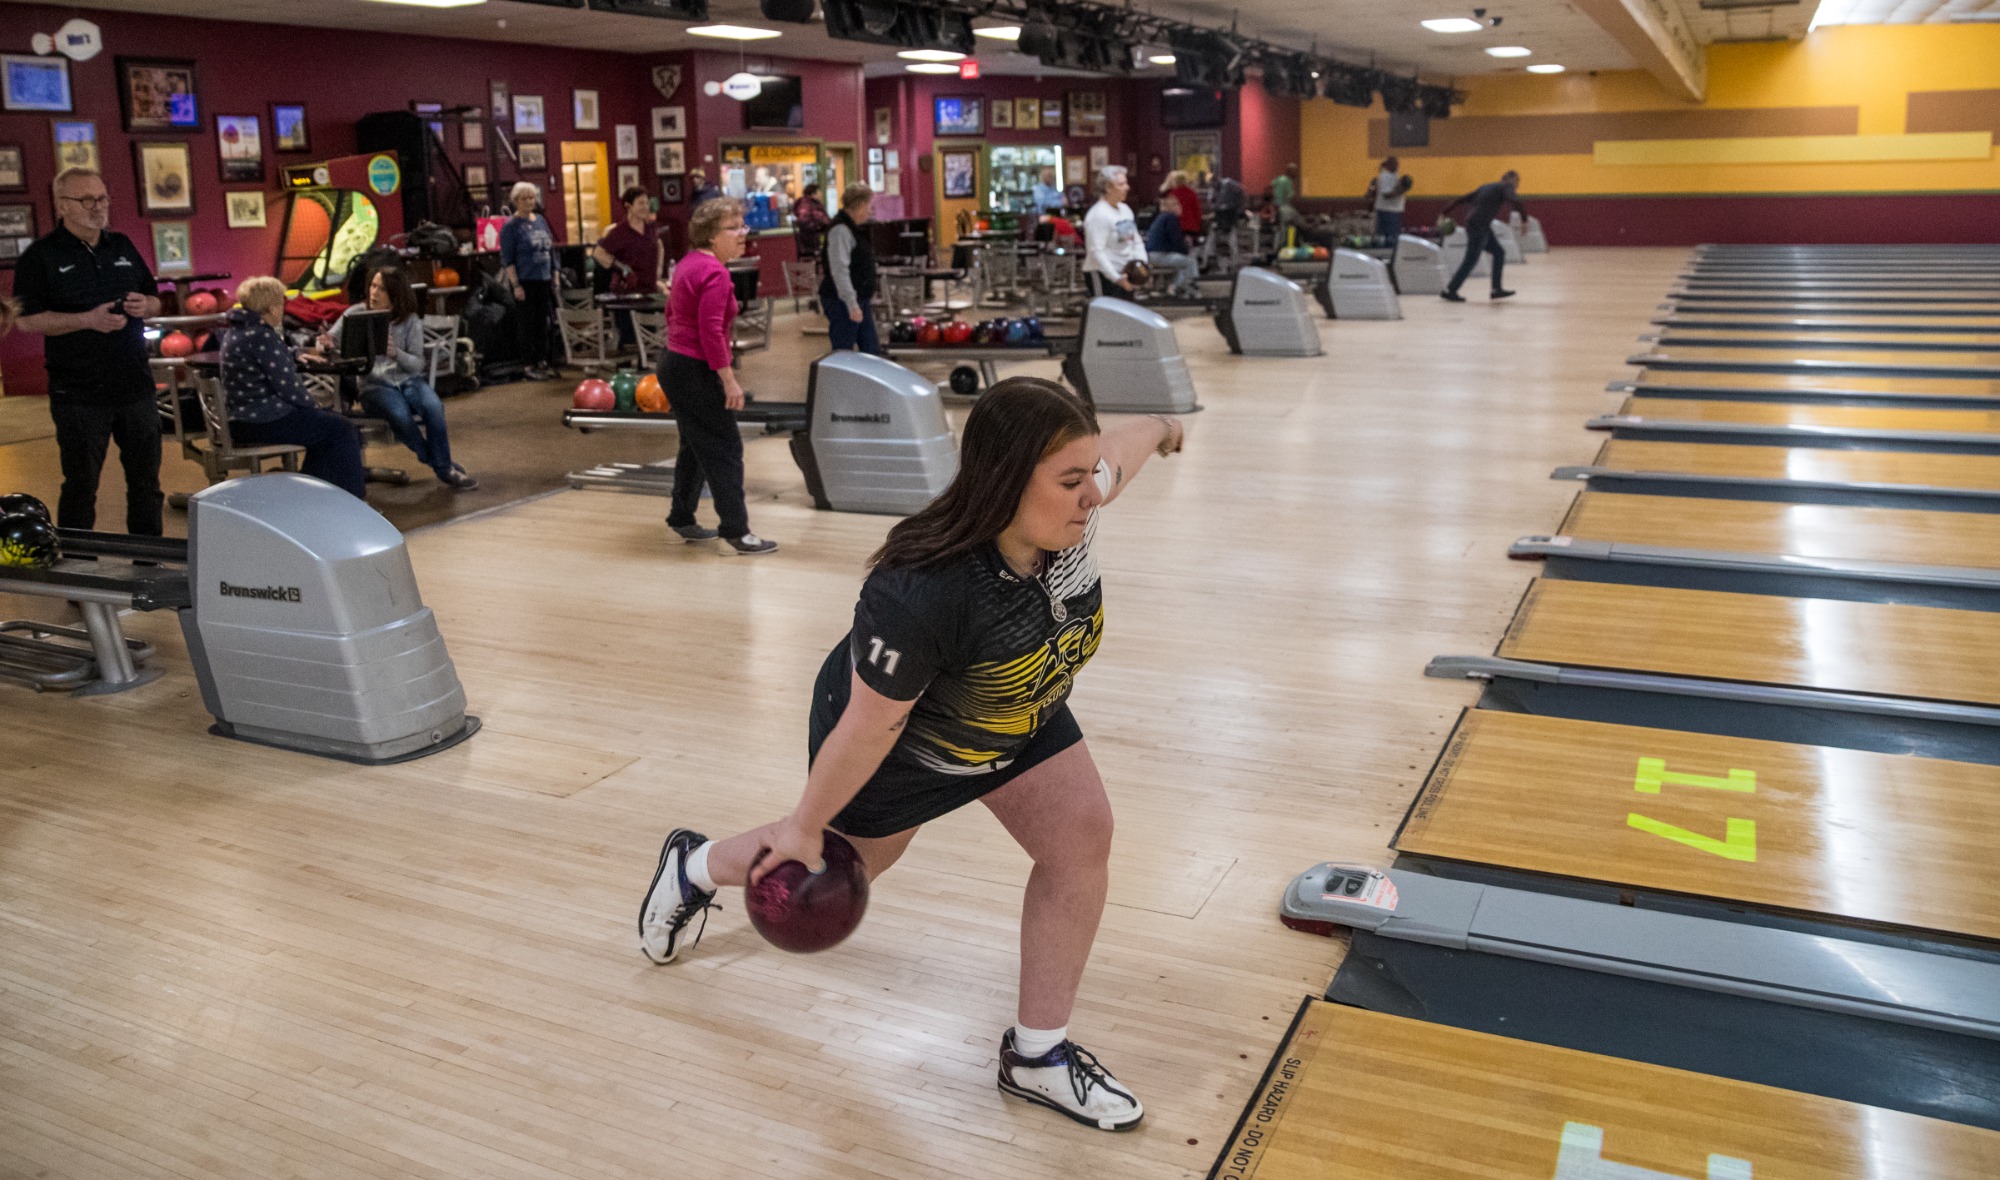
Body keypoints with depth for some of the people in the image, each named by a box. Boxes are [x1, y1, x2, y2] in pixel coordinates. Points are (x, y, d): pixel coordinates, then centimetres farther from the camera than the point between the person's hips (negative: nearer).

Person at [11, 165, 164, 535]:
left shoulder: (123, 246, 11)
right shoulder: (41, 256, -5)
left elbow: (155, 300, 17)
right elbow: (27, 320, -10)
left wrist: (144, 305, -7)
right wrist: (87, 319, -22)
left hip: (136, 386, 5)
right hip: (79, 394, -5)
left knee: (145, 480, 12)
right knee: (81, 485, 4)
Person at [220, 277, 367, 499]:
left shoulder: (237, 329, 12)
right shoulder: (261, 336, -19)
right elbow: (287, 387, -18)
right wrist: (312, 404, -2)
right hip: (263, 421, -11)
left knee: (326, 421, 24)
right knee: (342, 429, -3)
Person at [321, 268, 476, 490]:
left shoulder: (410, 321, 5)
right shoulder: (356, 313, 5)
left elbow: (418, 363, 0)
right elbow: (328, 340, 6)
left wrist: (396, 353, -20)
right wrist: (326, 344, -19)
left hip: (408, 379, 1)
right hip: (374, 384, -1)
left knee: (433, 406, -32)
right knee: (400, 415, -34)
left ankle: (444, 468, -17)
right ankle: (436, 461, -11)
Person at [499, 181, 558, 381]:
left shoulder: (541, 220, 11)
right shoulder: (511, 226, -7)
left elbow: (551, 248, 17)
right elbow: (507, 259, -10)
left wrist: (554, 274, 13)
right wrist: (516, 285, -15)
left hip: (544, 280, 6)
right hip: (526, 282, -6)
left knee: (543, 321, 9)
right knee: (528, 323, 0)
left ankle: (542, 361, 19)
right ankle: (531, 366, 6)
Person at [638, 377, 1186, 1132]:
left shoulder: (1067, 504, -26)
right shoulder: (923, 592, -45)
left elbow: (1119, 449, 0)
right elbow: (868, 729, -33)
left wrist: (1161, 428, 21)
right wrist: (804, 827, -19)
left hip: (1019, 718, 6)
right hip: (902, 743, -5)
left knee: (1083, 836, -8)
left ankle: (1036, 1054, 8)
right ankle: (694, 867, 51)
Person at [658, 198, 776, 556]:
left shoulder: (689, 263, 11)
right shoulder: (715, 273, -19)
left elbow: (672, 311, 21)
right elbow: (711, 331, -25)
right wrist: (729, 380, -23)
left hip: (675, 363, 10)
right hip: (696, 372, -10)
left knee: (695, 447, 20)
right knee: (725, 449, -5)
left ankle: (681, 521, 28)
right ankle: (735, 533, -4)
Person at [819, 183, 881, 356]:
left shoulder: (854, 227, 14)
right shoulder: (841, 230, -17)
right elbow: (839, 269, -25)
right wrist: (852, 304, -28)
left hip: (859, 300, 10)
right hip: (843, 302, -10)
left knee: (872, 351, 12)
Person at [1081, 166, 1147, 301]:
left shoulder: (1125, 209, 14)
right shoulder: (1098, 214, -14)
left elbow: (1137, 241, 20)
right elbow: (1096, 251, -20)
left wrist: (1141, 264, 2)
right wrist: (1116, 278, -24)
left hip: (1125, 274, 9)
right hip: (1103, 275, -9)